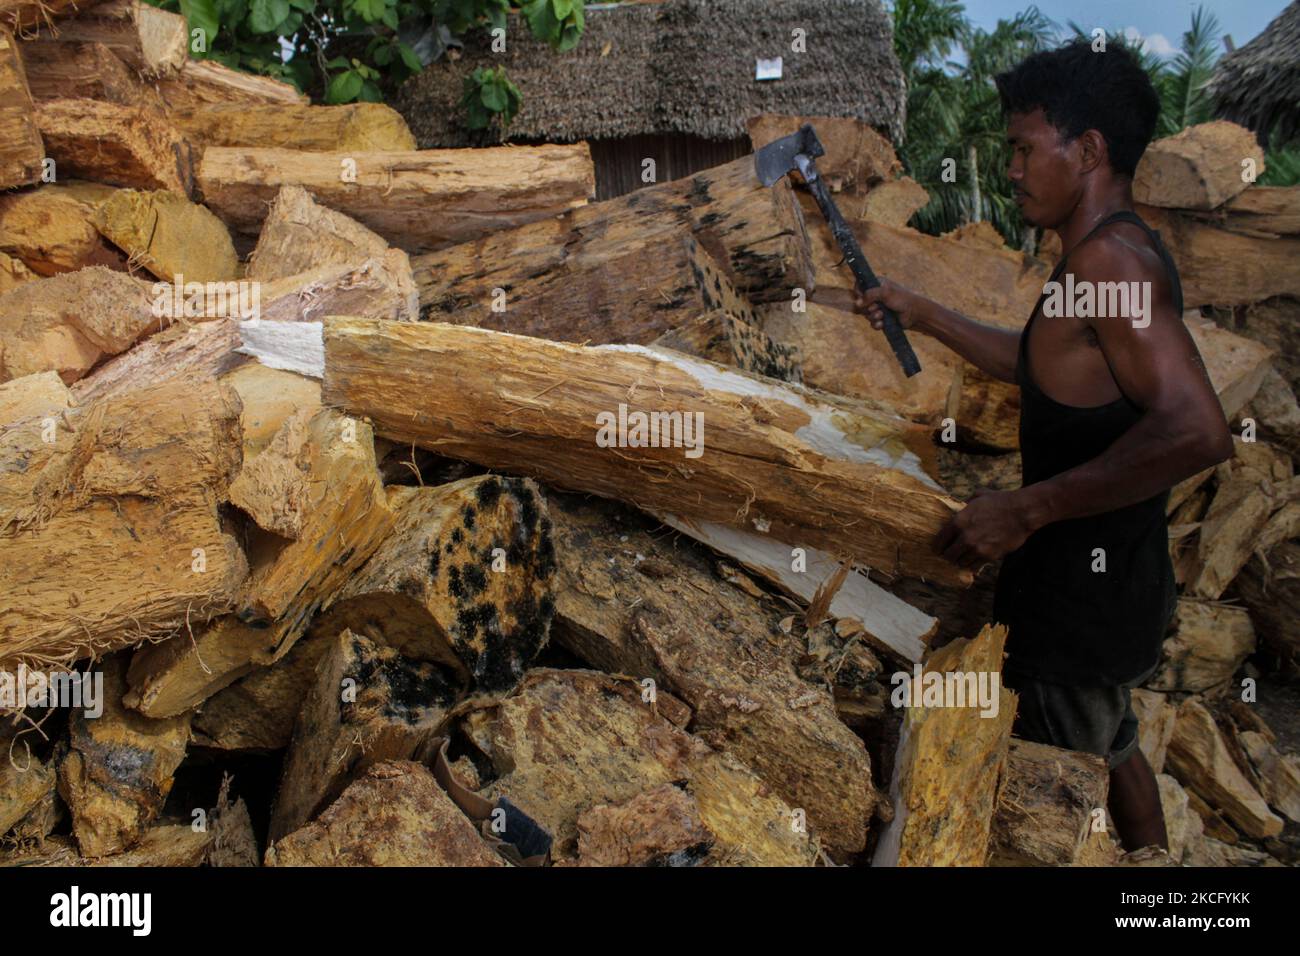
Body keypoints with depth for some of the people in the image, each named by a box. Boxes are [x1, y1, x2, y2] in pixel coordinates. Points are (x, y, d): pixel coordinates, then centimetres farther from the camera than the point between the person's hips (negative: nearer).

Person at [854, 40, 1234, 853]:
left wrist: (1025, 510, -31)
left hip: (1087, 596, -11)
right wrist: (925, 315, 21)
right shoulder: (1124, 251, 9)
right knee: (1113, 750, 28)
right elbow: (1047, 367, 24)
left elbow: (1197, 430, -35)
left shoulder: (1110, 259, -23)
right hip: (1111, 574, 11)